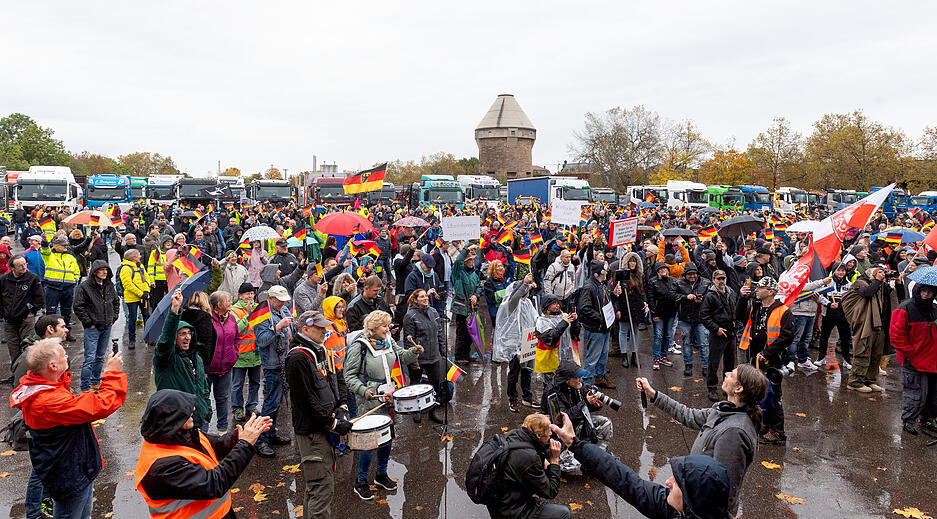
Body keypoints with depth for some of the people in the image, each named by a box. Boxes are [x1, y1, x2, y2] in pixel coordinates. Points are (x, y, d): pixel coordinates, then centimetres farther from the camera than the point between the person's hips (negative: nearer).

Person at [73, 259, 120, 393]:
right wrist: (89, 323, -11)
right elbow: (78, 307, -10)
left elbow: (116, 301, 21)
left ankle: (95, 382, 27)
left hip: (107, 327, 6)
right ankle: (85, 387, 1)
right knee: (90, 358, -7)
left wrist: (113, 318, 11)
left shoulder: (109, 285, 8)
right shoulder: (84, 286, -10)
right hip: (92, 328, -6)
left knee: (101, 357, 15)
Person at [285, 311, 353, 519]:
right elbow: (307, 399, -21)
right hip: (311, 430, -9)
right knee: (322, 485, -7)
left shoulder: (321, 350, 11)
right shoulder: (297, 358, -19)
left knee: (317, 482, 20)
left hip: (326, 426, 9)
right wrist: (333, 423, -18)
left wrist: (341, 407, 7)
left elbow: (334, 380, 21)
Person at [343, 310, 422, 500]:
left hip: (388, 397, 7)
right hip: (369, 400, -7)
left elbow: (402, 356, 16)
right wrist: (363, 390, -25)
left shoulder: (388, 340, 5)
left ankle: (381, 475, 35)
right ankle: (361, 482, 14)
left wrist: (413, 352, -6)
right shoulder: (358, 346, -14)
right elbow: (350, 375, -11)